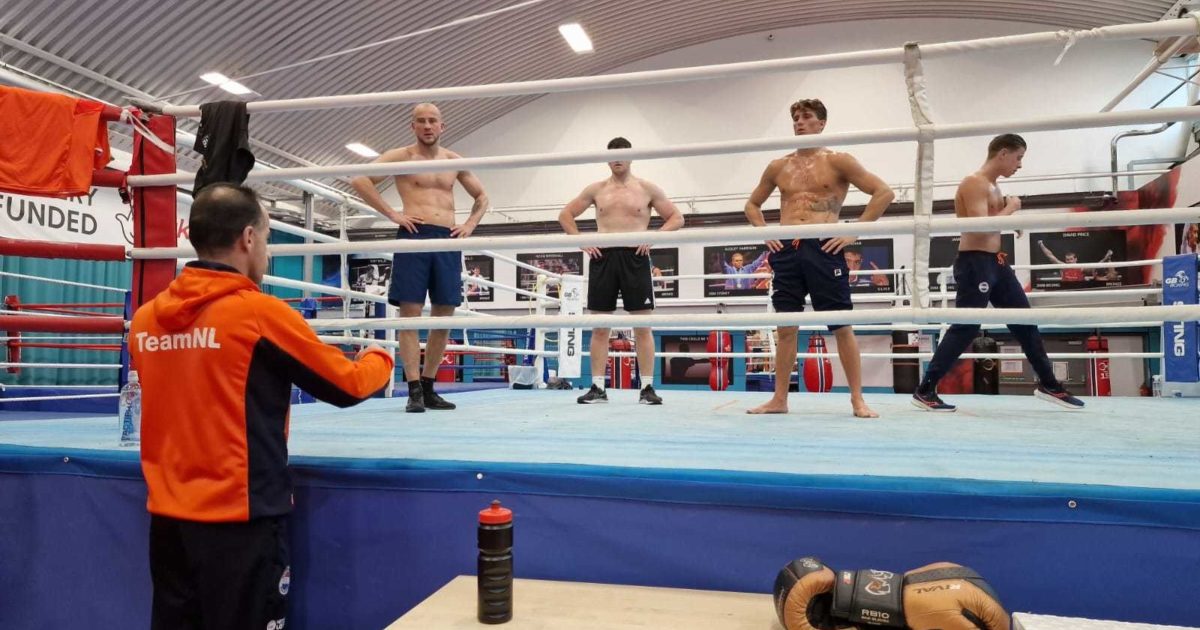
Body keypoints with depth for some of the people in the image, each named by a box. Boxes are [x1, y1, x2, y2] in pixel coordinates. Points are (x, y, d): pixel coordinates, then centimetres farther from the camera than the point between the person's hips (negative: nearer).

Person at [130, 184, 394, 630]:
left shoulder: (145, 319, 2)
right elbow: (347, 387, -5)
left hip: (167, 516, 6)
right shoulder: (259, 313, -15)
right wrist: (379, 358, 15)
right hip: (238, 519, -6)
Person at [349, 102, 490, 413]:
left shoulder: (454, 161, 18)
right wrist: (392, 213, -10)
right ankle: (414, 391, -7)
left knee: (444, 315, 4)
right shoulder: (401, 156, 5)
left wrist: (470, 224, 11)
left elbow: (482, 196, 28)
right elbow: (359, 180, -4)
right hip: (414, 236, -4)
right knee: (410, 312, -8)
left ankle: (428, 387, 15)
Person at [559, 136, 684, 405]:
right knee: (599, 326, 2)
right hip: (603, 257, 2)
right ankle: (597, 387, 8)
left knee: (642, 326, -2)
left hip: (635, 257, -2)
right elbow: (565, 215, 17)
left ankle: (647, 387, 4)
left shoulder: (647, 188, 7)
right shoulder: (596, 189, 12)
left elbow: (677, 218, 9)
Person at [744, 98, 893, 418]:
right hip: (785, 251, 4)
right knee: (786, 328, 5)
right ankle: (779, 399, 12)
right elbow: (752, 204, 27)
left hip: (823, 249, -3)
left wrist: (853, 232, -8)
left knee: (842, 327, -1)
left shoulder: (837, 161, 3)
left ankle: (857, 400, 7)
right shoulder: (778, 166, 15)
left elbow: (884, 192, -2)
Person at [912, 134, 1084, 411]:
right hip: (975, 263, -10)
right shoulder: (974, 183, -13)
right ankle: (924, 391, -4)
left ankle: (1048, 384, 26)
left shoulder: (993, 186, 18)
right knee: (966, 328, -10)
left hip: (996, 263, 10)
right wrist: (1010, 209, -12)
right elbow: (980, 228, -24)